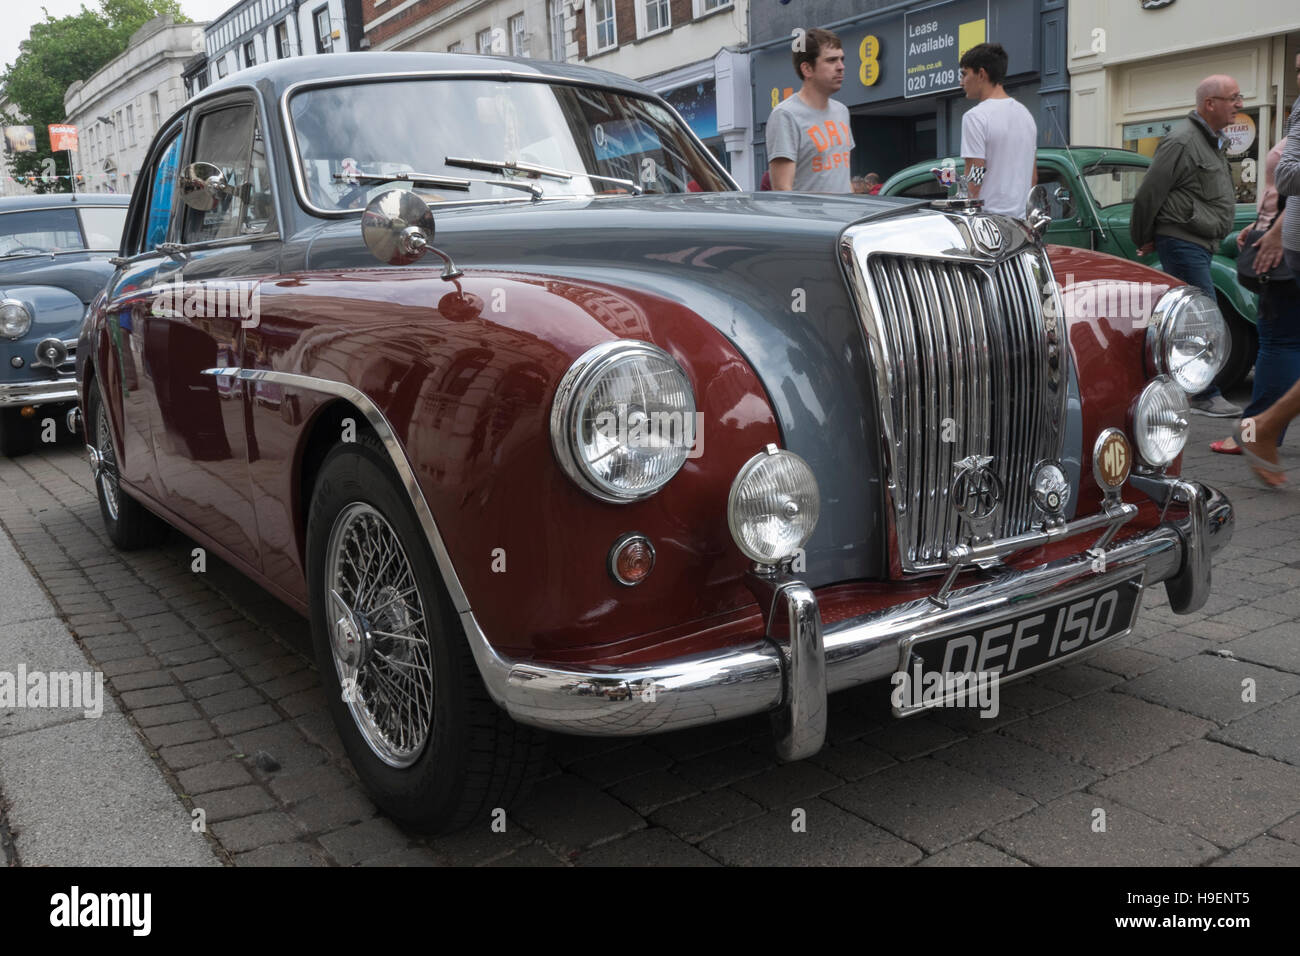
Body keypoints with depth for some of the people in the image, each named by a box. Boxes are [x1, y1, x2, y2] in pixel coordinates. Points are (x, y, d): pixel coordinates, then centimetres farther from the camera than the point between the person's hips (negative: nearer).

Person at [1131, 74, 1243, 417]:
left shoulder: (1212, 142, 18)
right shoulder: (1182, 141, -13)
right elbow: (1147, 194, -14)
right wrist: (1143, 240, -3)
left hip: (1200, 244, 10)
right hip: (1182, 242, -10)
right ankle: (1207, 396, -3)